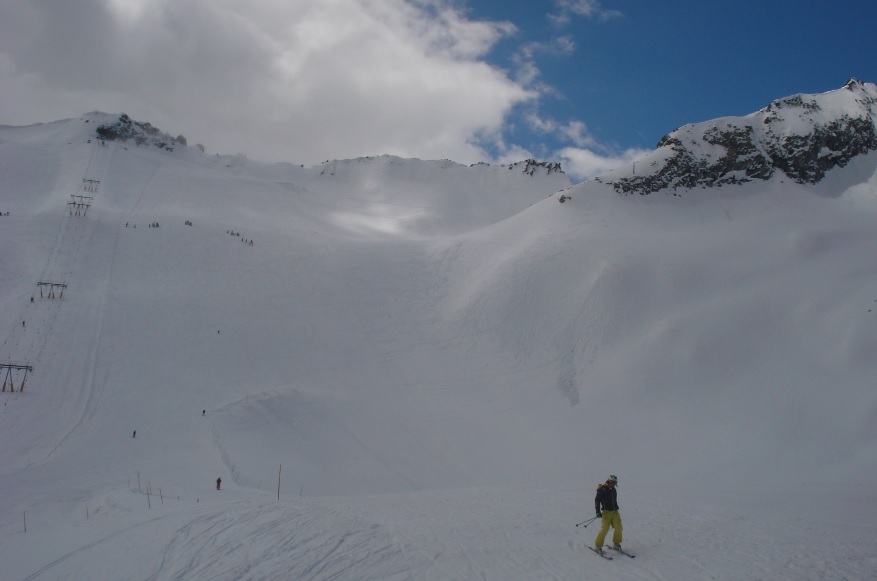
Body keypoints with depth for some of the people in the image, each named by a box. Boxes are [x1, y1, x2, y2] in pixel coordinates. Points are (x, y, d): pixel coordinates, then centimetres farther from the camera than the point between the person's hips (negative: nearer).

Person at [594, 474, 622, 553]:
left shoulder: (613, 490, 14)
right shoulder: (602, 490, -9)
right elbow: (597, 500, -12)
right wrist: (598, 511, -17)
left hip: (614, 511, 7)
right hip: (606, 512, -7)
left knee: (619, 528, -1)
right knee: (605, 528, -13)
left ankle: (616, 544, 17)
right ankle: (598, 545, -2)